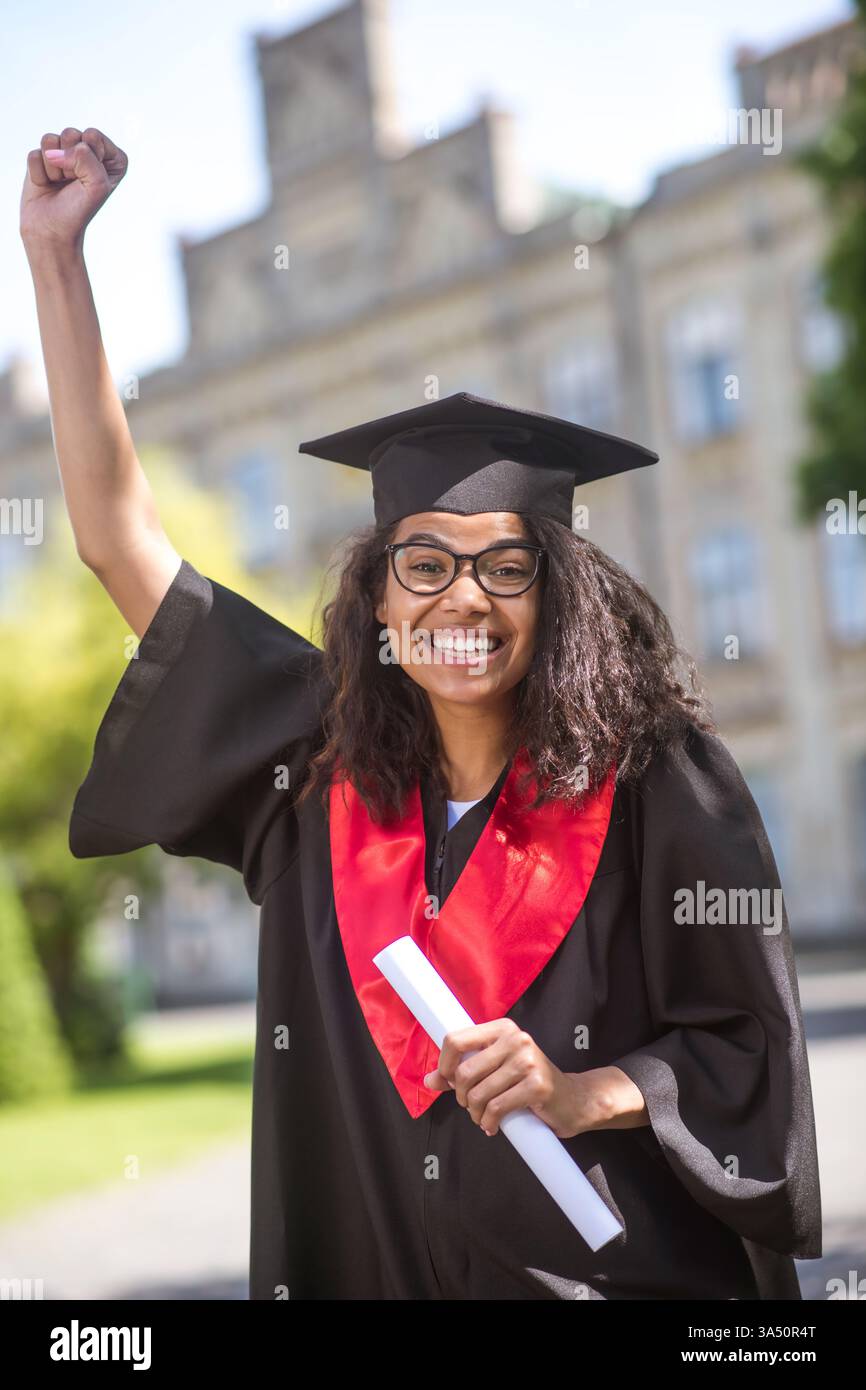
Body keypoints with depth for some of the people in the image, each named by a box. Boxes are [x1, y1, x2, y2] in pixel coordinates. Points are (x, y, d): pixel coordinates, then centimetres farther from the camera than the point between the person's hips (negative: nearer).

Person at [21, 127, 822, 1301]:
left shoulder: (657, 784, -12)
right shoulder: (323, 756, -4)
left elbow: (750, 1051, -5)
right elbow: (118, 537, -3)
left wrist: (581, 1095, -22)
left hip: (610, 1268, -3)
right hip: (358, 1267, 3)